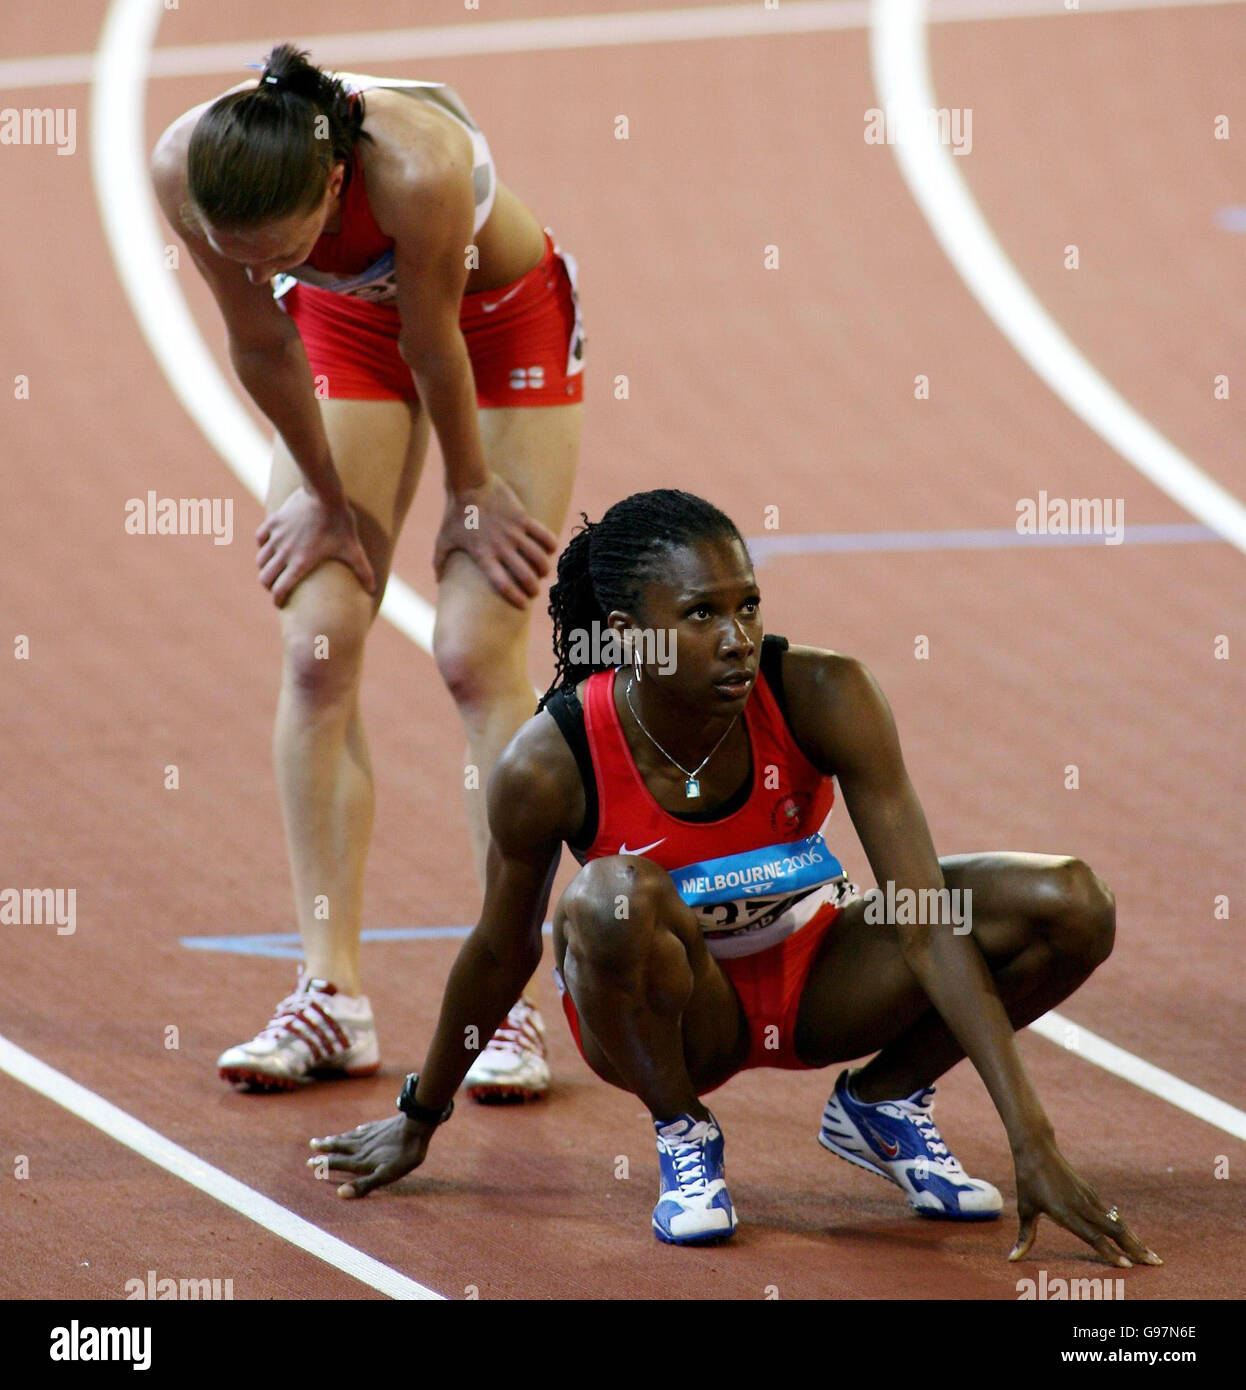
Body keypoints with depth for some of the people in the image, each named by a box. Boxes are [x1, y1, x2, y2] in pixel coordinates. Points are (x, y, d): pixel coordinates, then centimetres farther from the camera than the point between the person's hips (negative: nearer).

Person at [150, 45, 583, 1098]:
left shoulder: (418, 170, -42)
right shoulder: (184, 170, -30)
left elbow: (436, 348, -25)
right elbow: (260, 344, -15)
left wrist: (471, 492, -10)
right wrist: (329, 495, -4)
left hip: (502, 321, -4)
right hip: (348, 321, 4)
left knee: (479, 653, -10)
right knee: (318, 647, -6)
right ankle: (332, 993, -2)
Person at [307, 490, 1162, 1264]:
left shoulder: (824, 698, -26)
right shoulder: (549, 767, -28)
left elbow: (927, 923, -28)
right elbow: (503, 951, -7)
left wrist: (1033, 1143, -33)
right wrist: (421, 1119, 8)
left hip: (810, 980, 2)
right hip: (668, 1008, -2)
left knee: (1071, 909, -20)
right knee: (611, 899, -39)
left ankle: (885, 1104, 6)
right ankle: (681, 1133, -9)